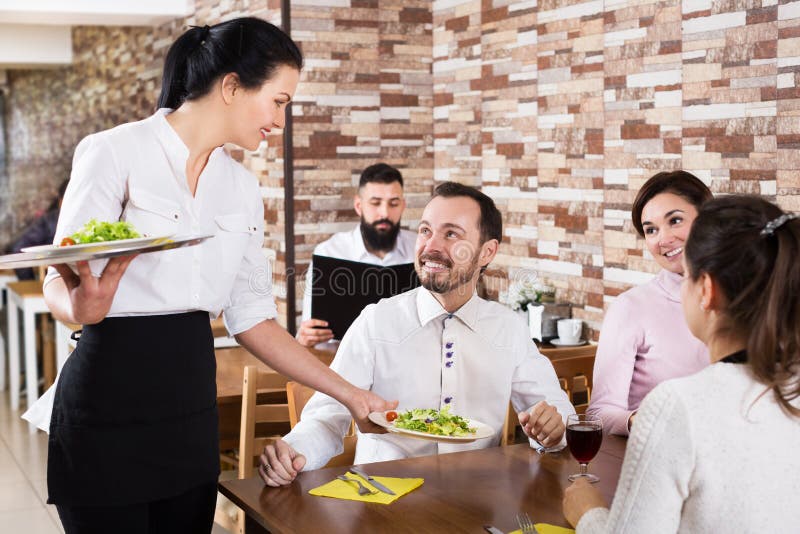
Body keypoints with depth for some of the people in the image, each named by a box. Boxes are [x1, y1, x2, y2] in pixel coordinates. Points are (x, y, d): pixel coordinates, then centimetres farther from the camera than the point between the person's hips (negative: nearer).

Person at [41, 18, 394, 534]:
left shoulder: (243, 187, 8)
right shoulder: (115, 152, -9)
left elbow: (252, 317, 10)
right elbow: (61, 277, -9)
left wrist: (349, 393, 6)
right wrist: (80, 307, -34)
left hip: (191, 398, 6)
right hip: (111, 391, -5)